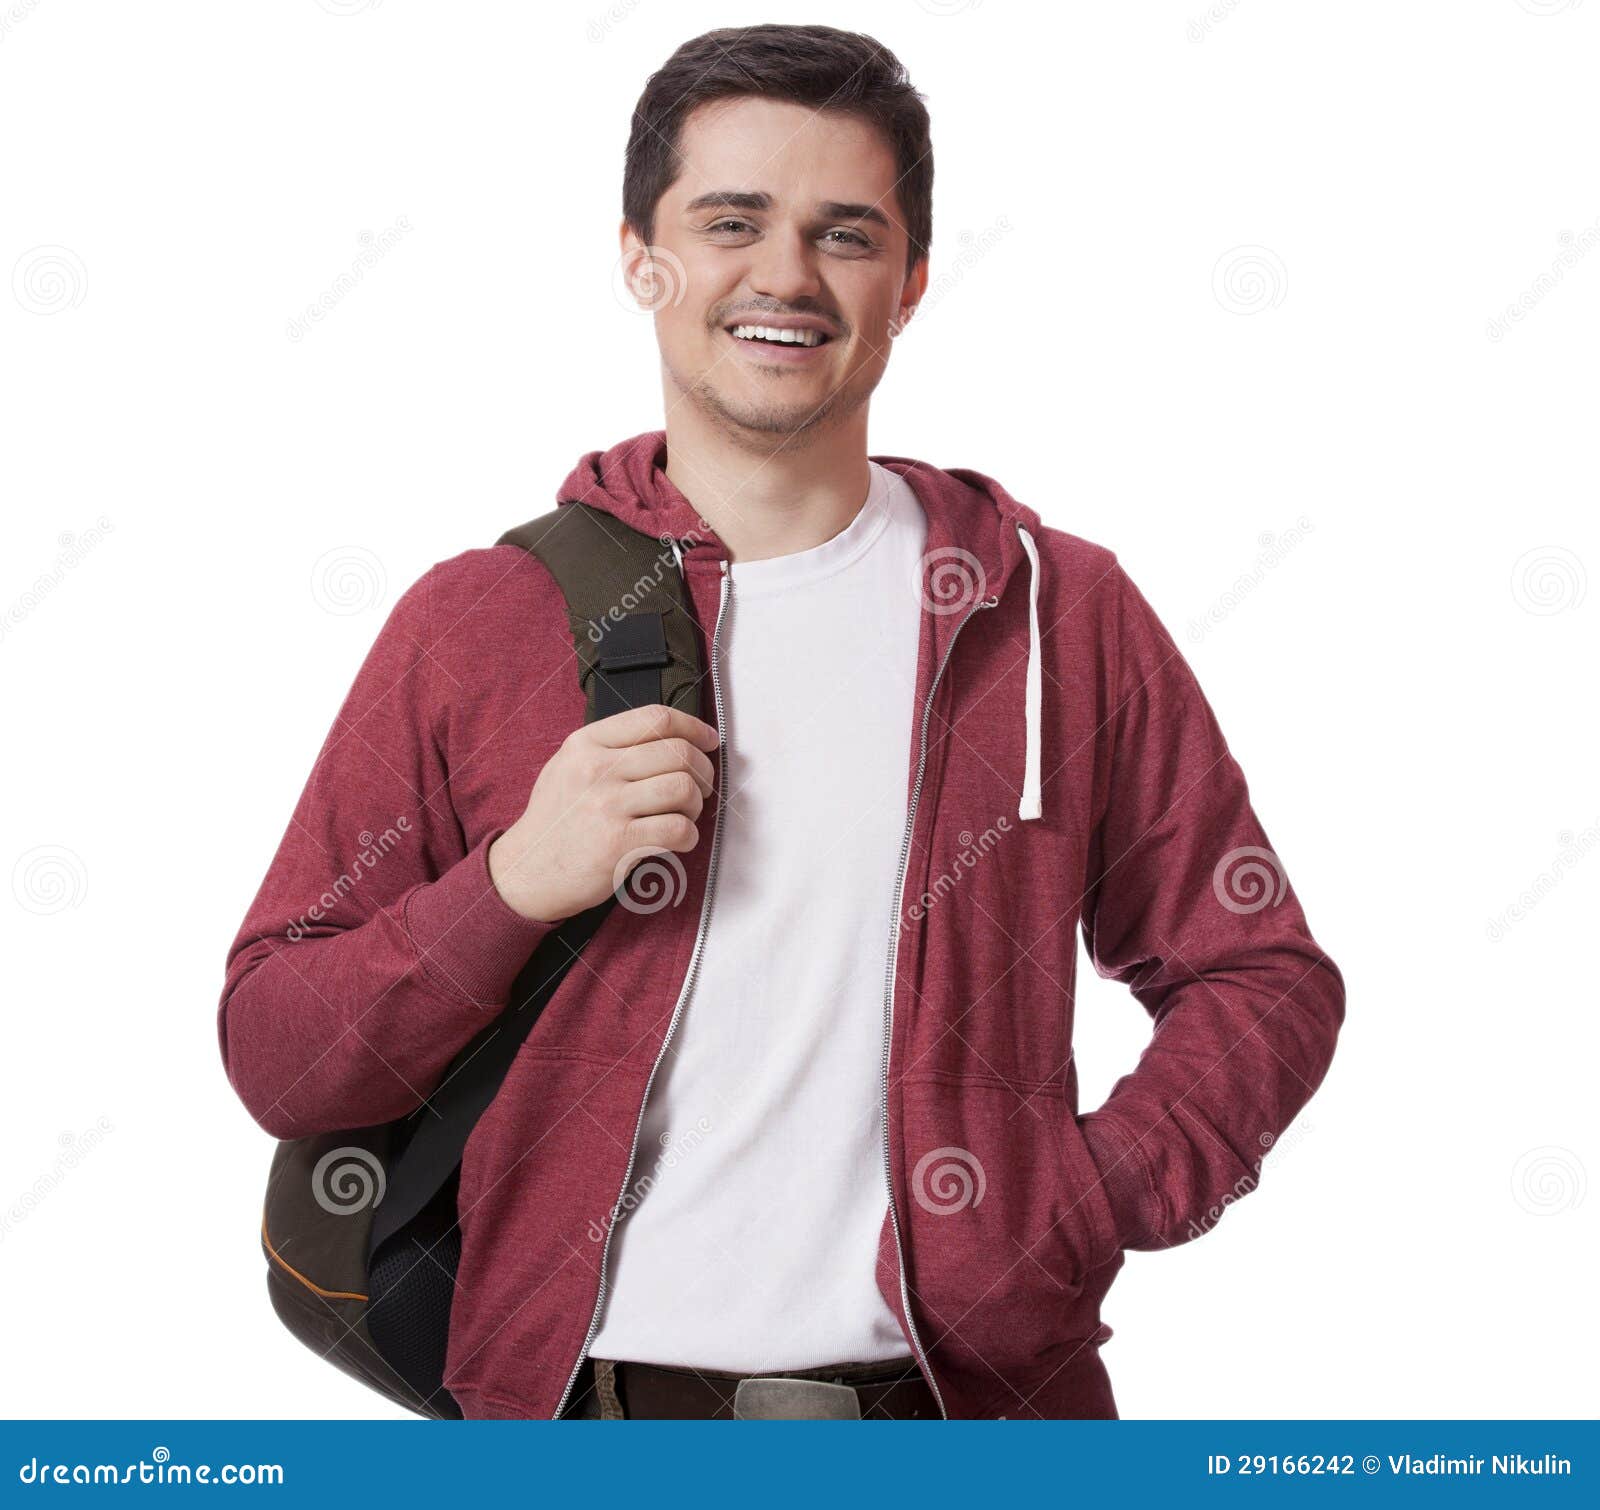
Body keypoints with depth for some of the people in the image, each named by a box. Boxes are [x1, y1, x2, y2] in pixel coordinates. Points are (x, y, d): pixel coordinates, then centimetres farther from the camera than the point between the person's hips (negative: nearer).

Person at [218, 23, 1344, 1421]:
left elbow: (1262, 979, 4)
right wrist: (514, 885, -17)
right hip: (582, 1403, 0)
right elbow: (274, 1059, -1)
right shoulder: (472, 623, -1)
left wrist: (1068, 1215, -10)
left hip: (972, 1401, 0)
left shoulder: (1062, 613, 1)